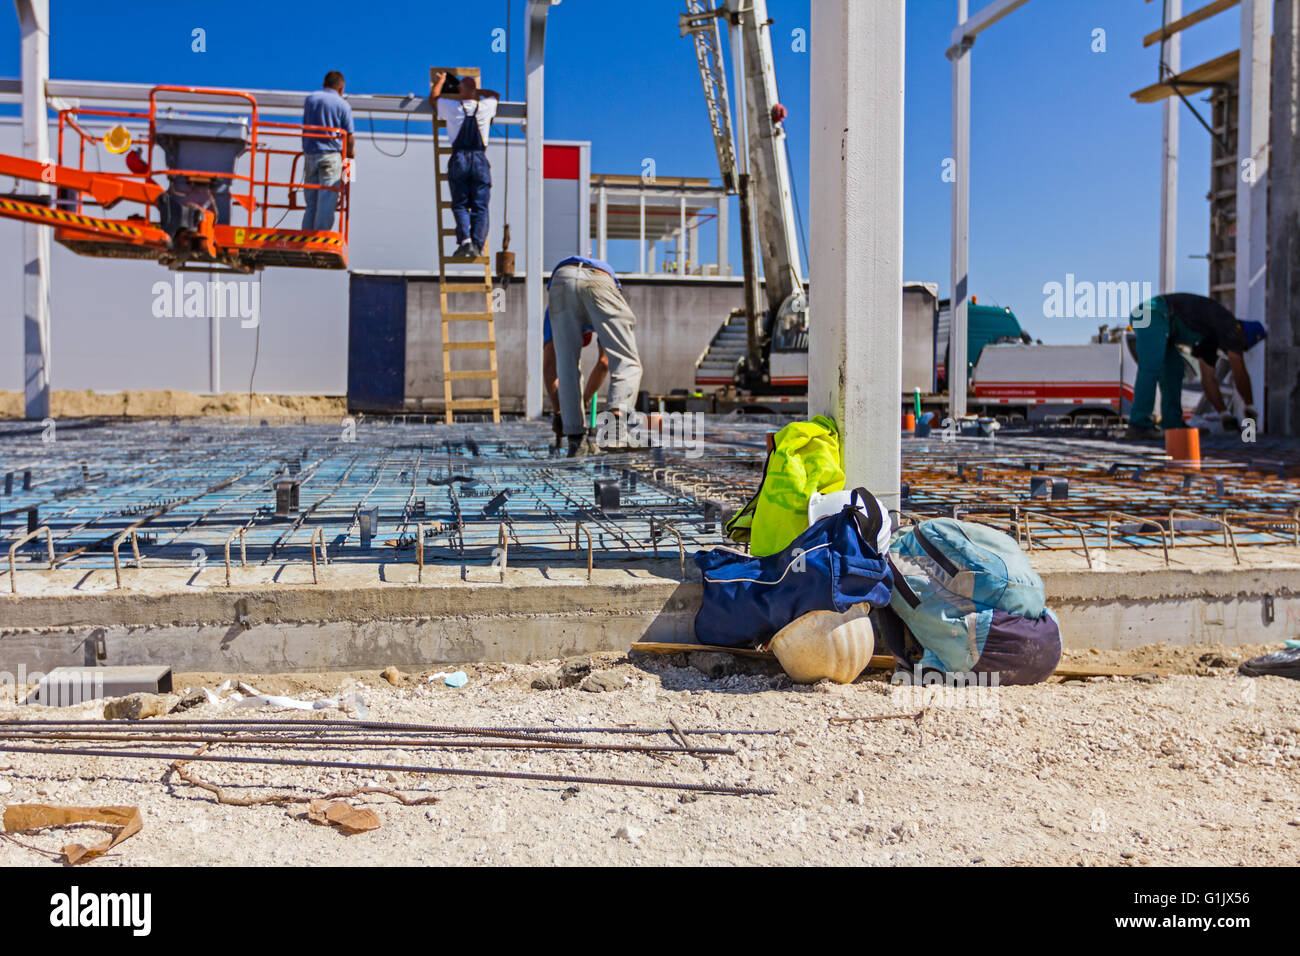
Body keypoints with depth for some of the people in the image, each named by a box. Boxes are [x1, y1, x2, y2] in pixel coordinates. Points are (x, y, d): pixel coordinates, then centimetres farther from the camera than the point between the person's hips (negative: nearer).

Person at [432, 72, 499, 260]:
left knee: (460, 204, 3)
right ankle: (478, 245, -6)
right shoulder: (485, 107, 7)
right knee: (480, 206, 3)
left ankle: (465, 241, -14)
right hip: (480, 159, 1)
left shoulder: (451, 107, 4)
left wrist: (440, 81, 45)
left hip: (459, 159, -1)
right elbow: (495, 94, 31)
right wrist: (476, 91, 39)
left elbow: (435, 96, 27)